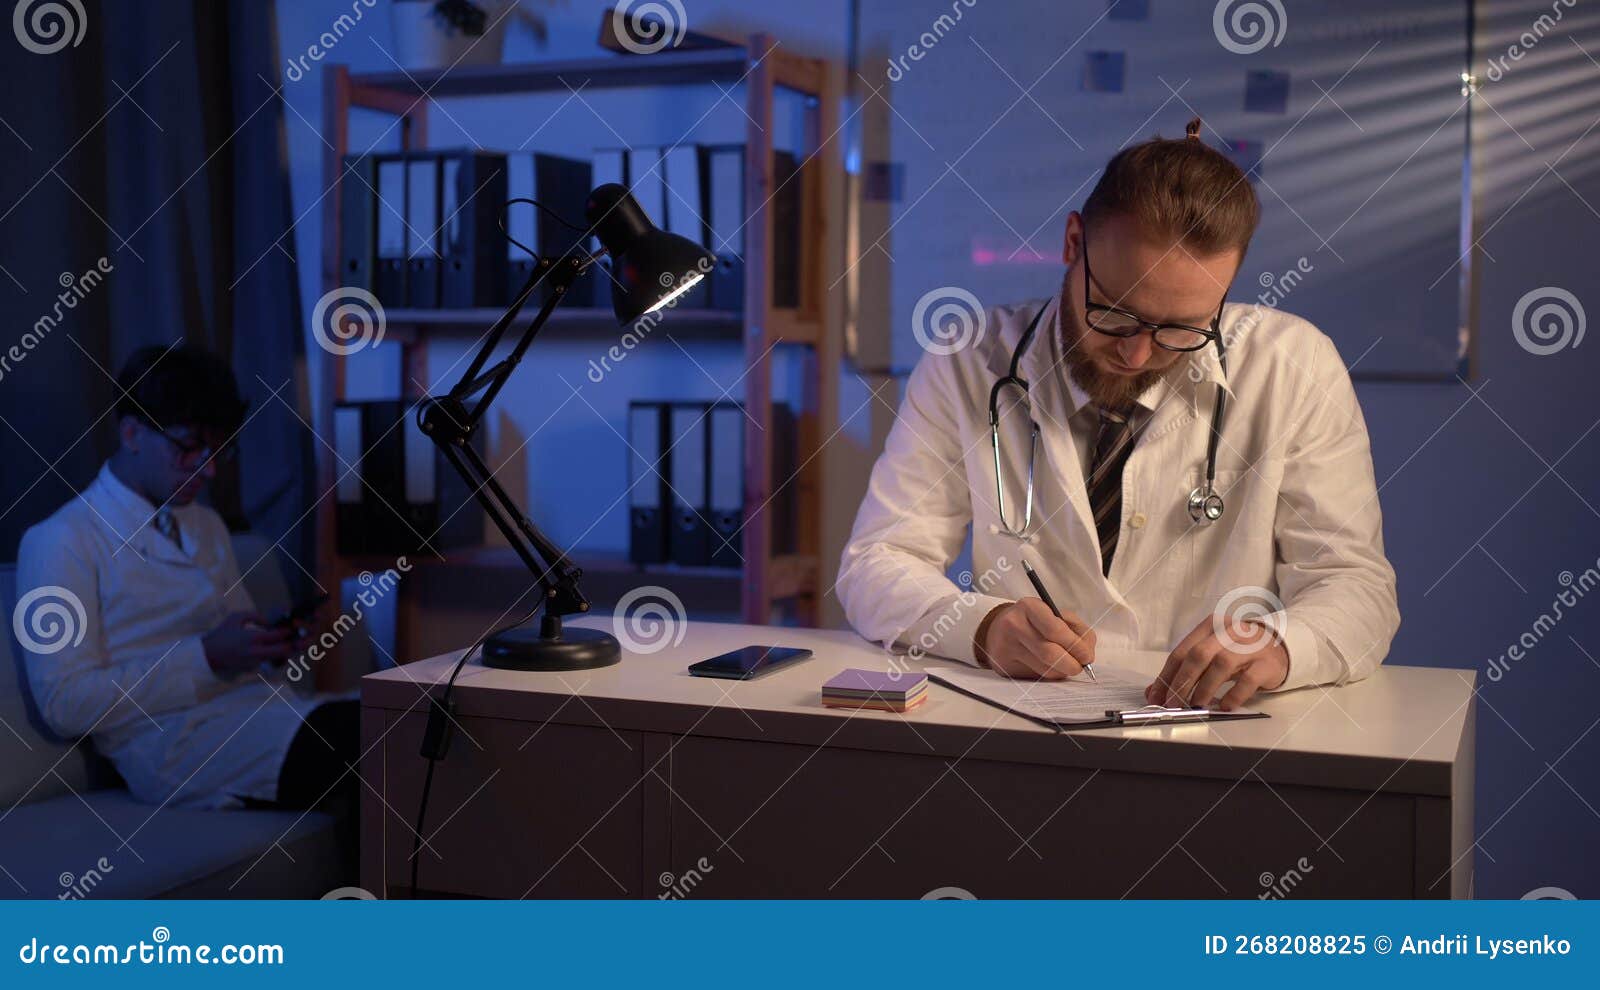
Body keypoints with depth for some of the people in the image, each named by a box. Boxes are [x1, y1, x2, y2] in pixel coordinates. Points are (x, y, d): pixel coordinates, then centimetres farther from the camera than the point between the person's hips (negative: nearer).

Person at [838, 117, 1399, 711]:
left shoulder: (1296, 368, -4)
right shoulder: (967, 365, -3)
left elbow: (1356, 586, -5)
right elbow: (876, 566, -4)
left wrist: (1279, 644, -26)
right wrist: (985, 624, -23)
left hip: (1218, 730, 0)